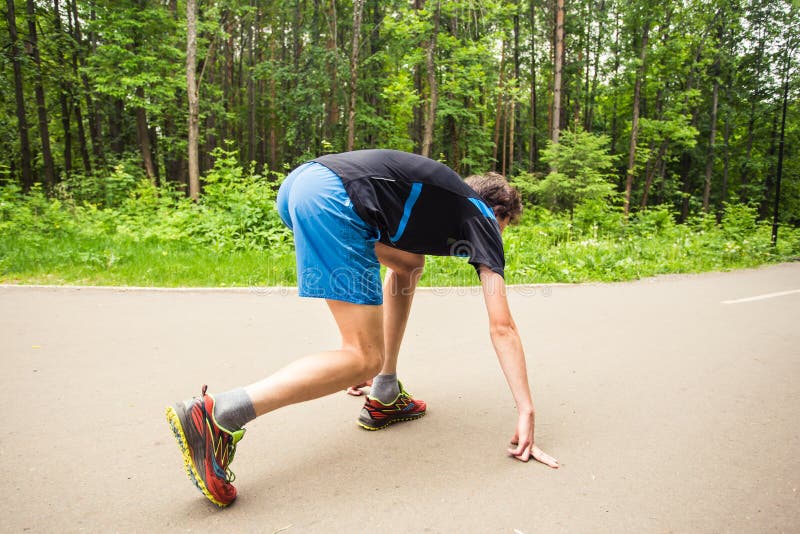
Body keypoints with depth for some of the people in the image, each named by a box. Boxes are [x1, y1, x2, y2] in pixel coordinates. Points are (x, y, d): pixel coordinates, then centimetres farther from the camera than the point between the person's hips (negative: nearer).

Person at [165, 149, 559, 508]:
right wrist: (526, 414, 11)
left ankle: (385, 398, 25)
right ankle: (216, 415, -13)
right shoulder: (483, 219, 15)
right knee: (366, 358, -4)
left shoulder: (450, 200, 35)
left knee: (408, 264, 26)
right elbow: (501, 326, 7)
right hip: (333, 199, -9)